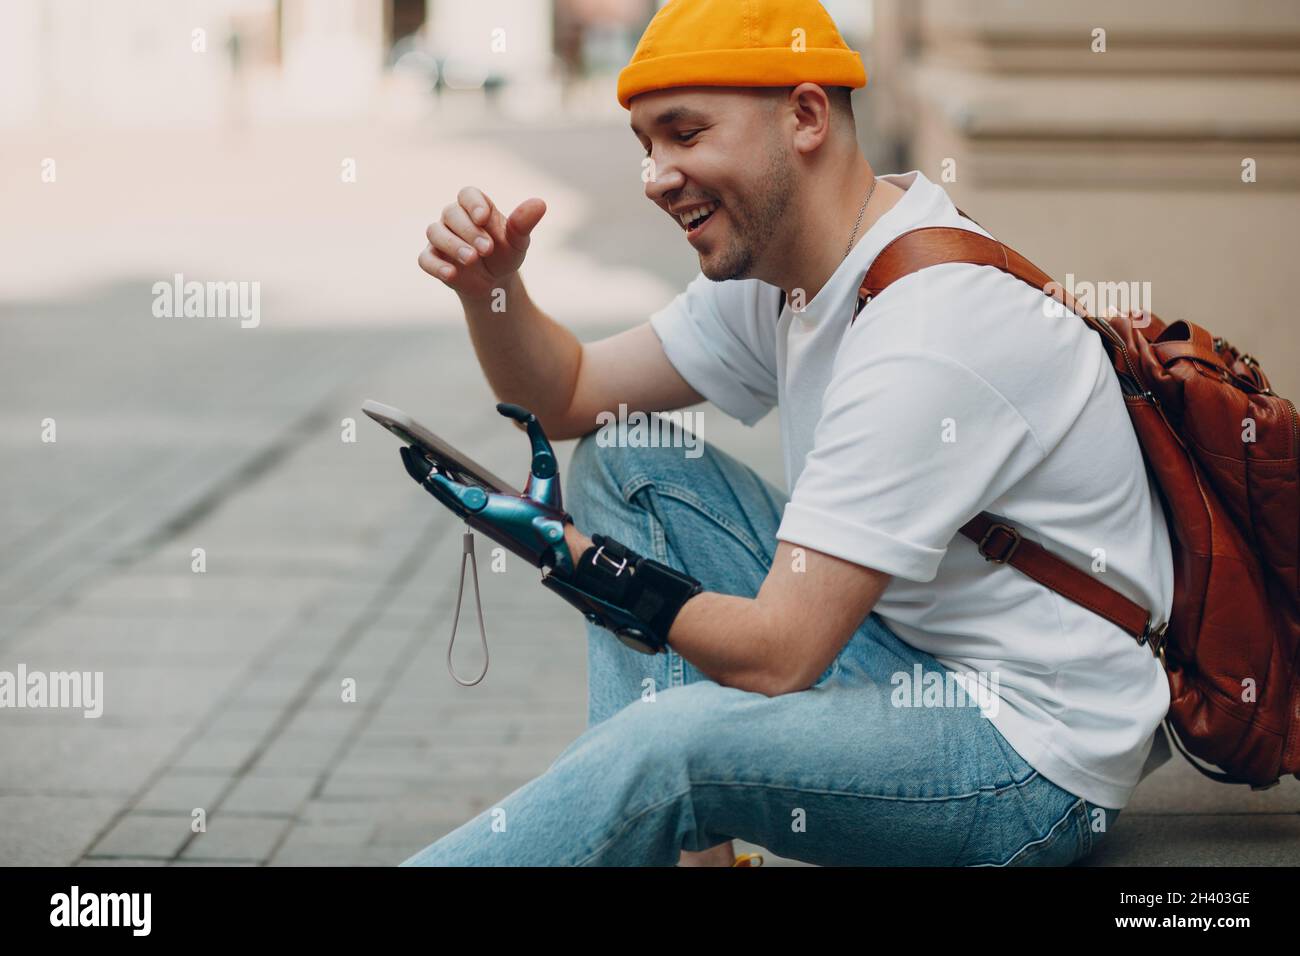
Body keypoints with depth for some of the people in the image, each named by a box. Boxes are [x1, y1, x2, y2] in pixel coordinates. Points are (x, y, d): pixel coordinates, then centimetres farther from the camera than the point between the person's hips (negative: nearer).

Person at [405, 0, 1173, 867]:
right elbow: (570, 397, 13)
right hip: (900, 647, 10)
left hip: (1041, 754, -10)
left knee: (674, 743, -33)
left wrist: (582, 564, -14)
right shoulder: (770, 261, 3)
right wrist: (490, 288, -7)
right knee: (623, 467, 6)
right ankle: (685, 844, 2)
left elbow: (776, 656, -27)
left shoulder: (924, 336, -27)